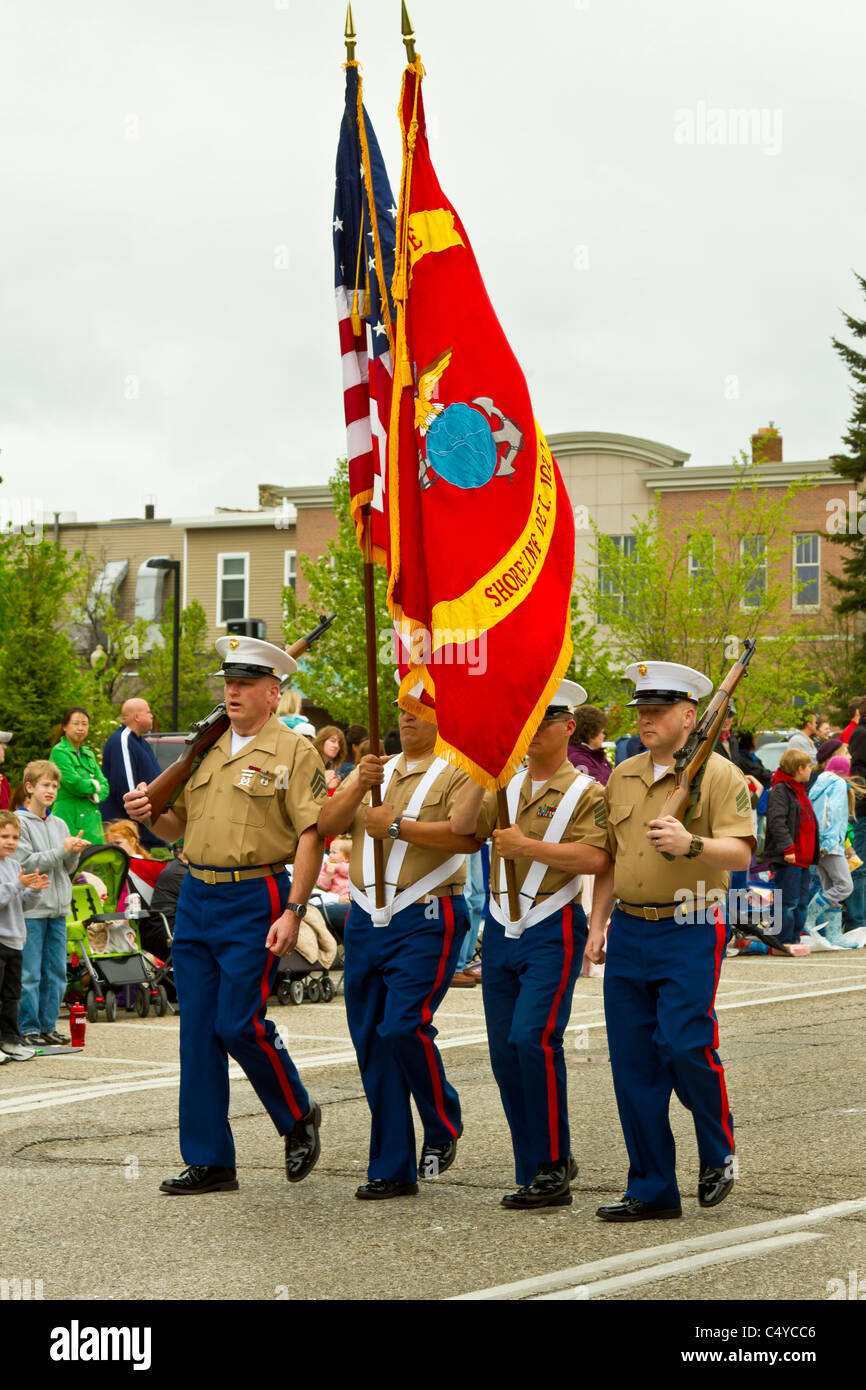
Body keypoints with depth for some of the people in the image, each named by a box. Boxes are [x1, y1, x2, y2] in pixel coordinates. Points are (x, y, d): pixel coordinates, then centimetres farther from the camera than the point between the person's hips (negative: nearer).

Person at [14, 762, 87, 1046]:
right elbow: (25, 865, -14)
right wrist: (62, 850, -17)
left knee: (56, 972, 9)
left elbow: (68, 869, 15)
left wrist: (74, 853, -6)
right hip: (31, 908, -6)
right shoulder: (20, 821, -6)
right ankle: (29, 1028, 2)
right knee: (29, 974, -5)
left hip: (58, 908, 6)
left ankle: (48, 1026, 16)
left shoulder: (59, 824, 13)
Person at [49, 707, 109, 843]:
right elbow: (73, 783, -14)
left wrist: (95, 796, -5)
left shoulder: (89, 754, 20)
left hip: (92, 820, 7)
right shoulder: (59, 752, -2)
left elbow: (105, 787, 16)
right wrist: (94, 785, 3)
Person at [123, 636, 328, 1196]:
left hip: (254, 900, -7)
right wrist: (149, 813, -2)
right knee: (198, 1031, 5)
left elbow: (310, 835, -11)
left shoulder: (293, 751, -5)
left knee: (240, 1023, -11)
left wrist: (294, 911, -18)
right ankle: (209, 1162, 11)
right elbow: (180, 824, 21)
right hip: (196, 897, 7)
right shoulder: (208, 749, 15)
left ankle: (299, 1118, 15)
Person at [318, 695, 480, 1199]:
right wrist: (360, 786, -11)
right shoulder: (375, 771, 18)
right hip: (367, 921, 6)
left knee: (403, 1026, -18)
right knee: (371, 1042, 4)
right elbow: (326, 825, 5)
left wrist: (399, 825, -19)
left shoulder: (457, 774, -1)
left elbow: (468, 836, -19)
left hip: (426, 922, -6)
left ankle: (444, 1126, 8)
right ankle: (392, 1170, 11)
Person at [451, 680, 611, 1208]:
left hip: (552, 932, -6)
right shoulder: (505, 785, 14)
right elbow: (462, 827, 1)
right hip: (501, 930, 6)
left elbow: (595, 858, -18)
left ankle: (553, 1163, -9)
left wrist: (527, 846, -19)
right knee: (505, 1051, 4)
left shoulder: (586, 792, -4)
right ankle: (534, 1173, 13)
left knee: (533, 1037, -19)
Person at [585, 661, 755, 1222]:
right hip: (629, 932, 6)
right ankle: (652, 1190, 11)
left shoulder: (719, 775, -4)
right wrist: (598, 923, 12)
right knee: (632, 1061, 3)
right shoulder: (622, 776, 15)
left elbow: (740, 853, -13)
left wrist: (692, 844, -30)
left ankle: (719, 1153, 12)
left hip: (690, 931, -6)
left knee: (685, 1046, -15)